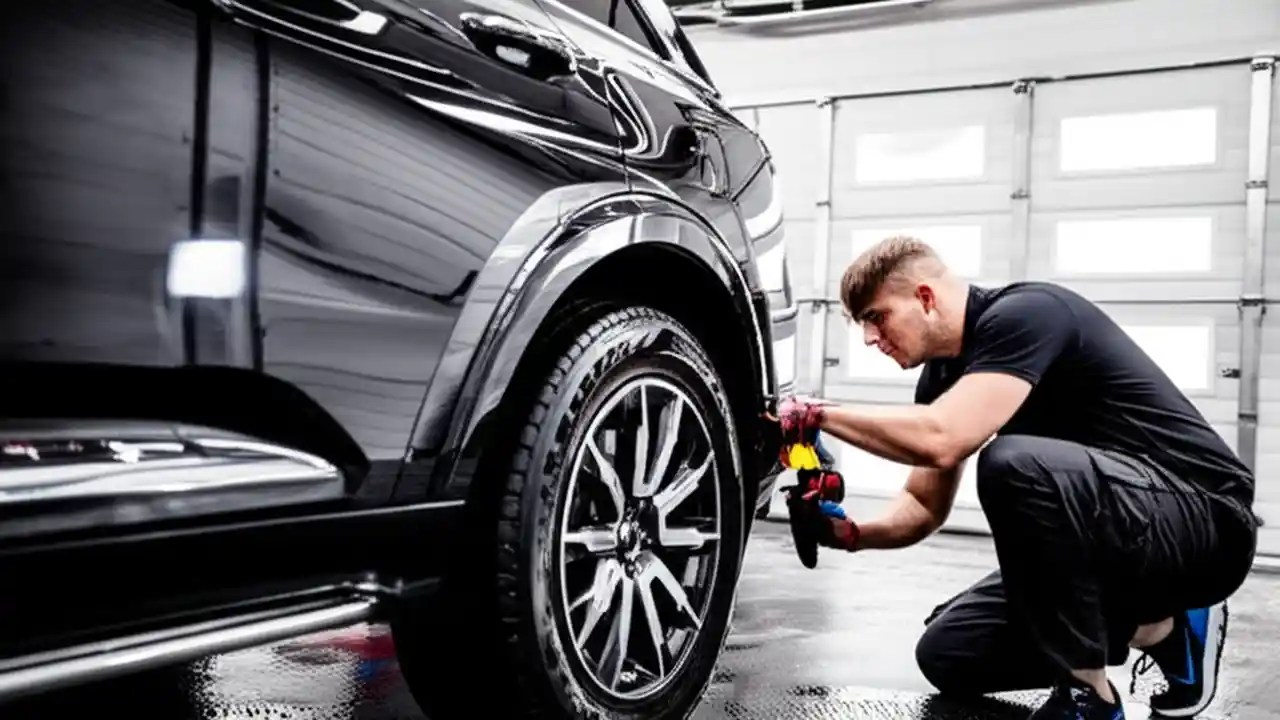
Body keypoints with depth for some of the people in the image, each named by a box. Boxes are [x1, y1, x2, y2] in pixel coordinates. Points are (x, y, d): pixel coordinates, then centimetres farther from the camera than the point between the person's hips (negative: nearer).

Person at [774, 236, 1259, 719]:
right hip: (1105, 534, 9)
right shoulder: (944, 373, 7)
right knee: (946, 654, 3)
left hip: (1206, 518, -9)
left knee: (1012, 465, -36)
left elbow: (941, 441, -34)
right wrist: (854, 533, -7)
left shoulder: (1025, 314, -20)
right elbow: (924, 506, 13)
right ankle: (1160, 627, 10)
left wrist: (821, 415, -22)